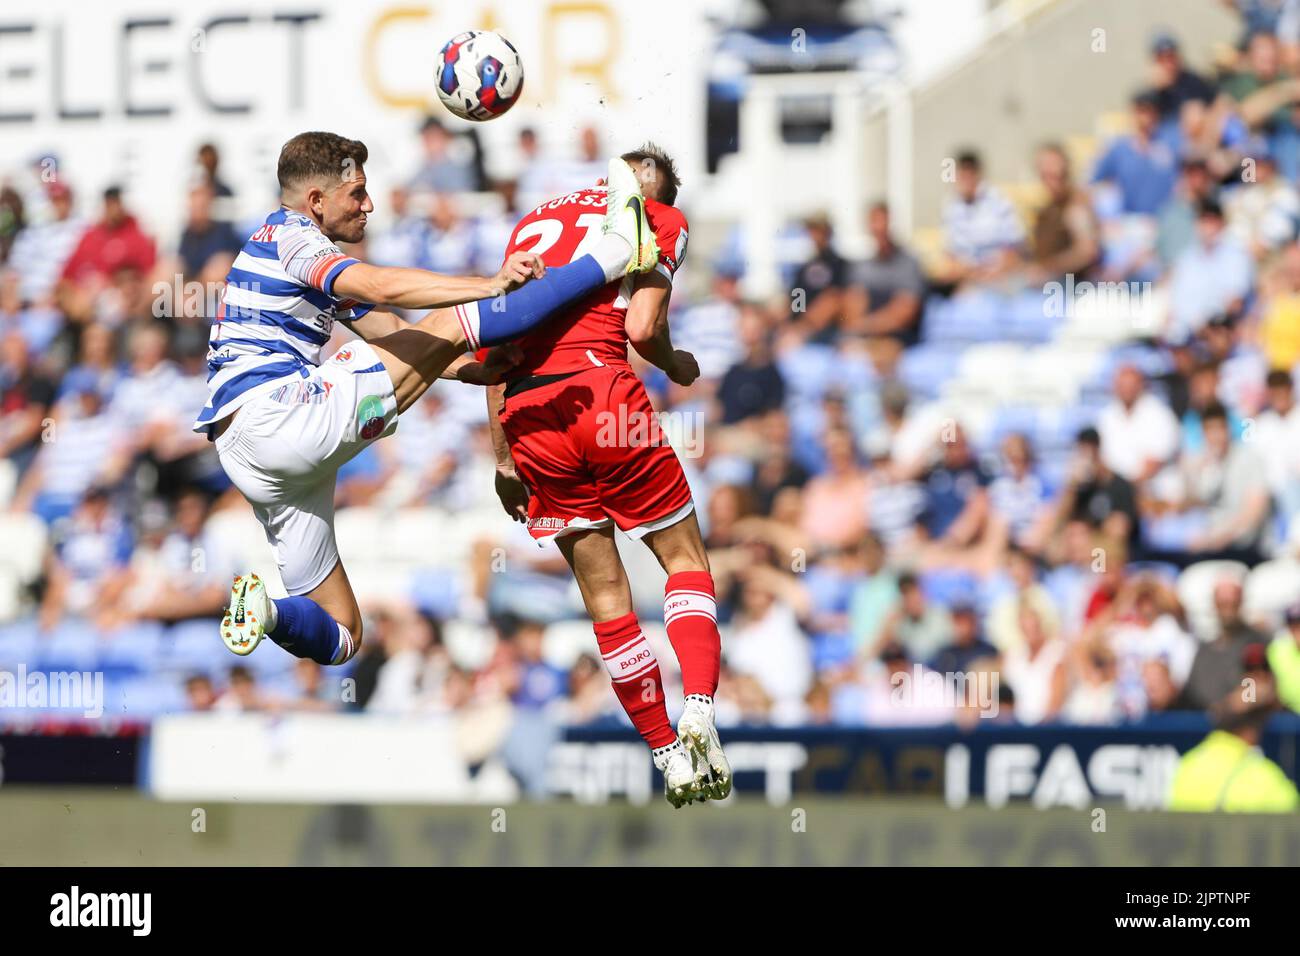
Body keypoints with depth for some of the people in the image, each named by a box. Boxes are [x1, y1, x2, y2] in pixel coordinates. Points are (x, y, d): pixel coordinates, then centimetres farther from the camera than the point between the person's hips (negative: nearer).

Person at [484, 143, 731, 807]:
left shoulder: (535, 221, 25)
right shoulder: (661, 218, 10)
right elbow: (642, 330, -6)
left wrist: (502, 455, 20)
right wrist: (679, 368, 16)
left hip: (524, 417, 4)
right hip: (601, 393, -4)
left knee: (603, 590, 10)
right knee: (684, 557, 9)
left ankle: (667, 753, 12)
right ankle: (698, 715, -11)